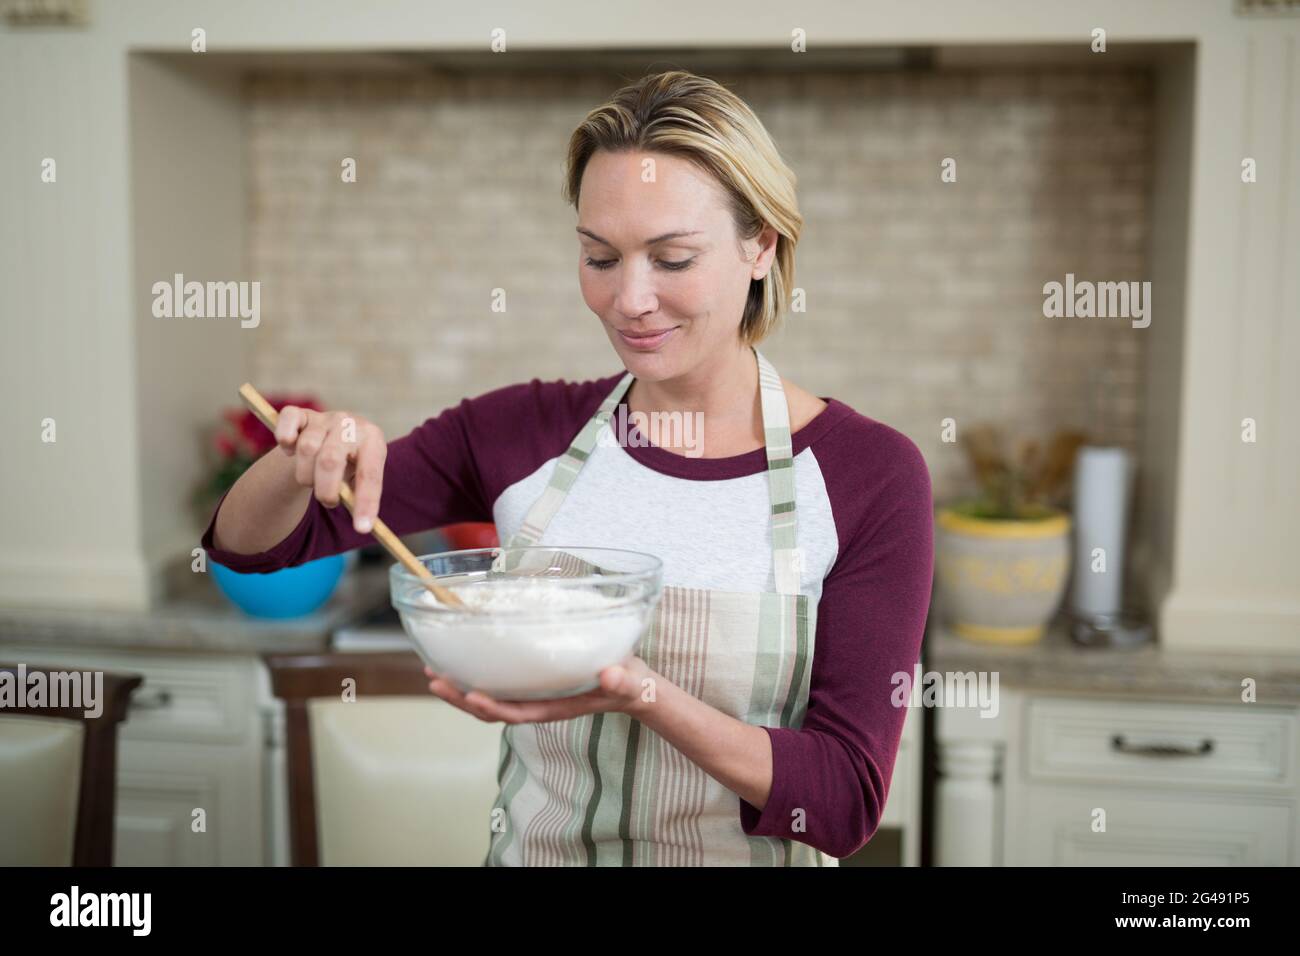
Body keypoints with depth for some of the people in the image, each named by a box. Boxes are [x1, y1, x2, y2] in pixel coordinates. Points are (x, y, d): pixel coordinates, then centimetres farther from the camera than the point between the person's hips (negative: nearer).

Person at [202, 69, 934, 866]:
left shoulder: (869, 472, -12)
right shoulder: (524, 431, -5)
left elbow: (847, 802, -14)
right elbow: (250, 544, 0)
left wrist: (641, 694, -28)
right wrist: (306, 459, -21)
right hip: (529, 846, 3)